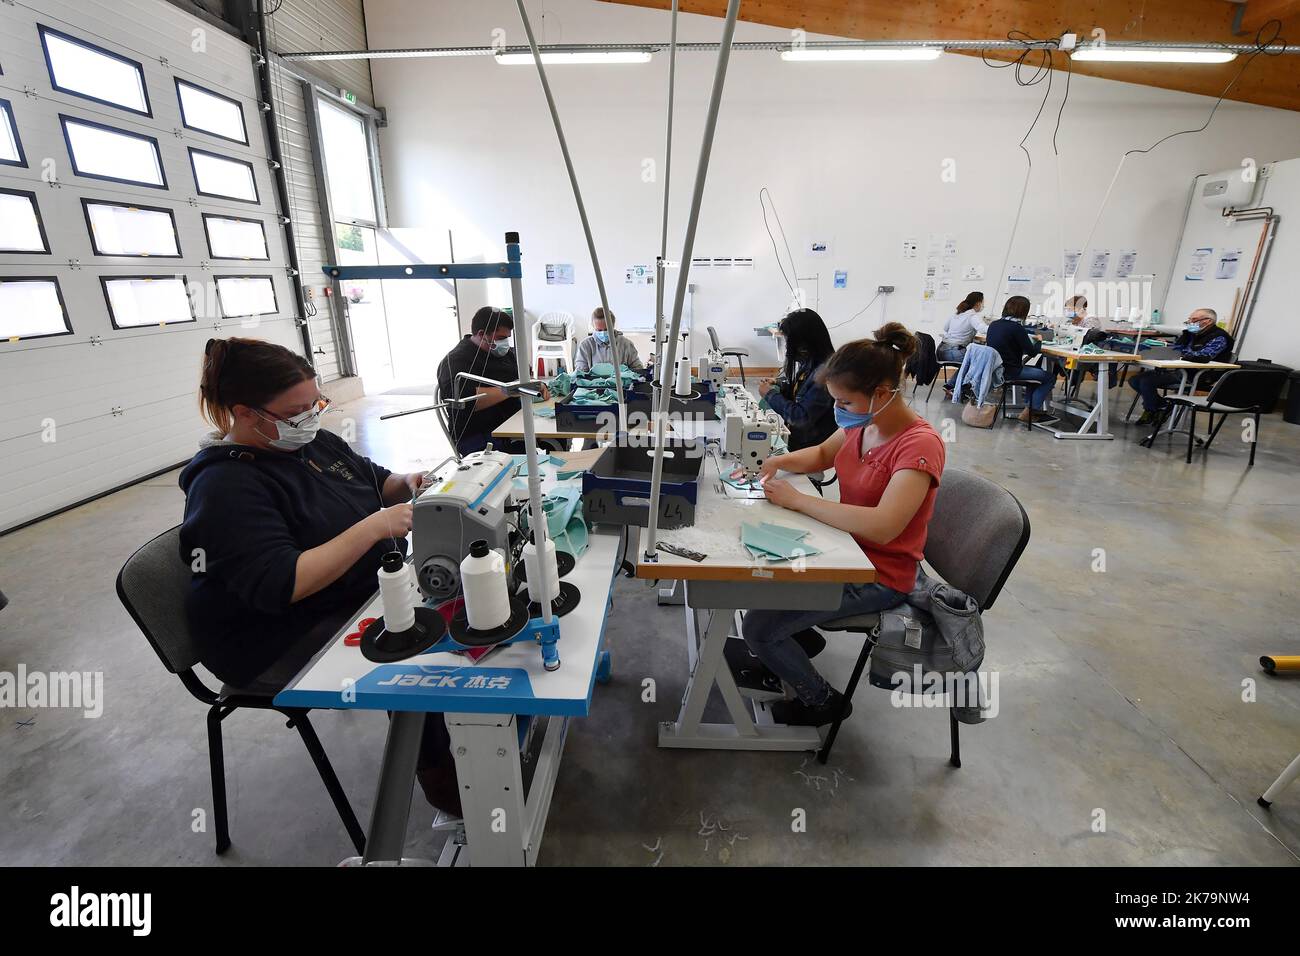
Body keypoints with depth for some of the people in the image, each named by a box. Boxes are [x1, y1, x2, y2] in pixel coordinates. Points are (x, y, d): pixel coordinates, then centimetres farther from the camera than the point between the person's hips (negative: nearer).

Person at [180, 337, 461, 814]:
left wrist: (408, 483, -6)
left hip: (365, 587, 8)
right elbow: (282, 584, -32)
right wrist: (376, 526, -35)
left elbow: (373, 478, 17)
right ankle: (437, 769, 0)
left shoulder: (313, 441, 2)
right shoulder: (227, 488, -22)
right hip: (282, 641, -8)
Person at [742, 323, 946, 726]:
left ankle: (821, 701, 16)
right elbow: (823, 454, 16)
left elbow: (882, 526, -38)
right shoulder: (862, 422, -4)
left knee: (757, 629, -12)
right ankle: (797, 637, 35)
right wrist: (783, 461, -6)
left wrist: (796, 499, -33)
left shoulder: (919, 444, -26)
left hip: (880, 576, -8)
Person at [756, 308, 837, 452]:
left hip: (813, 446, -8)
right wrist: (778, 384, -1)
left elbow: (801, 417, -25)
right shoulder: (812, 362, 0)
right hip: (799, 441, 8)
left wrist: (770, 394, -15)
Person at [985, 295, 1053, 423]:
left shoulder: (993, 324, 5)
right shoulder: (1016, 327, -17)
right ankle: (1031, 410, 9)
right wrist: (1039, 341, 10)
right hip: (1010, 372, -8)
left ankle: (1031, 406, 27)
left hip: (994, 368, 8)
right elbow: (1032, 351, -11)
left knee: (1037, 371, 29)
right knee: (1050, 377, 8)